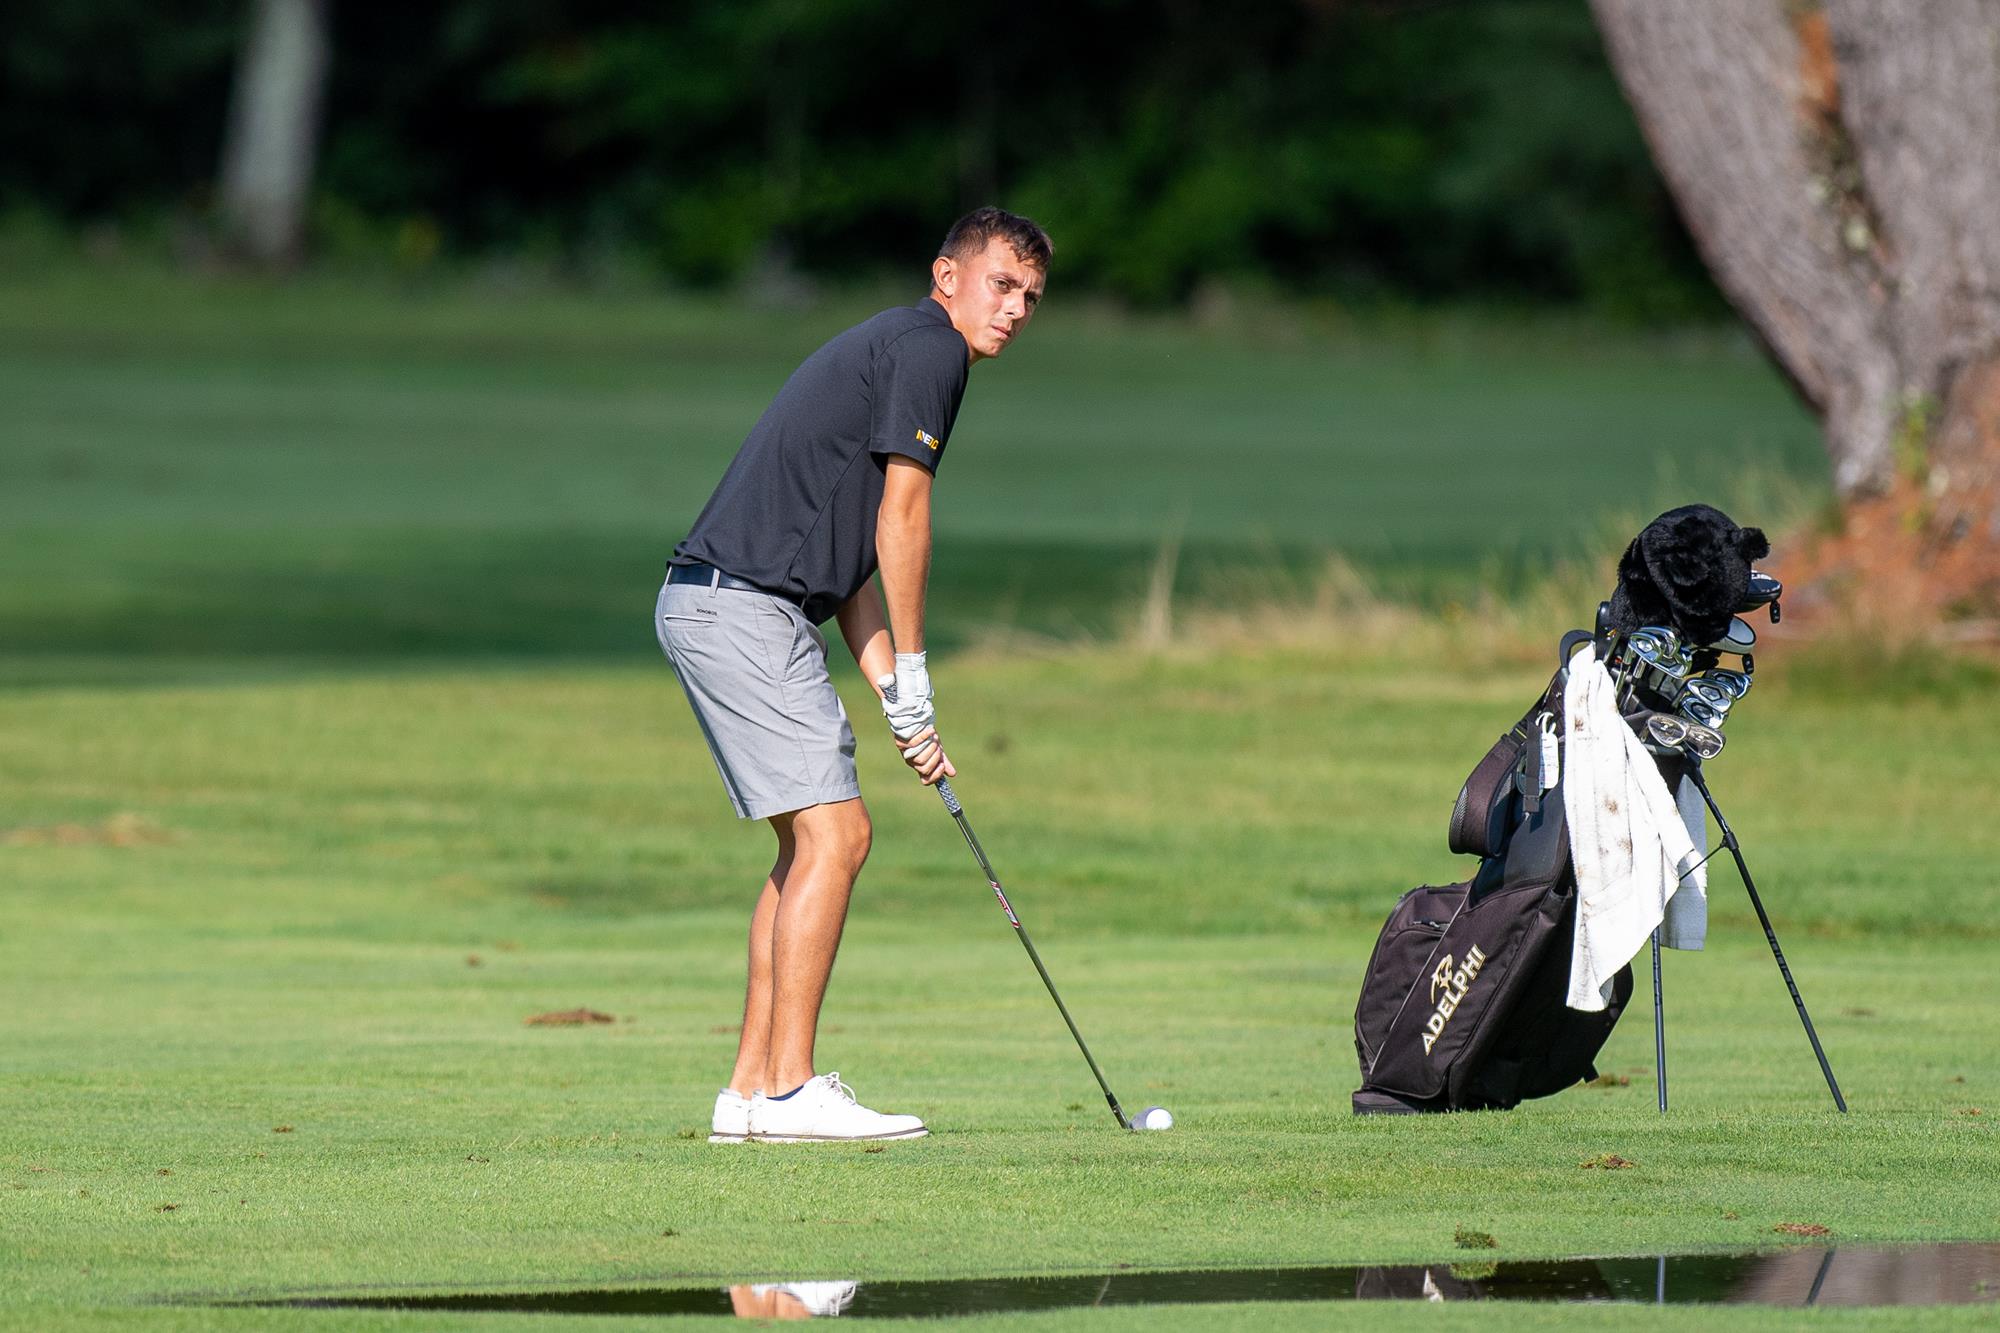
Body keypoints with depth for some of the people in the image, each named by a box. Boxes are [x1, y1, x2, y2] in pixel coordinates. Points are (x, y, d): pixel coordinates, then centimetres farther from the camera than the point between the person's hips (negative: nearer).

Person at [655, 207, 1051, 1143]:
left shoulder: (889, 351, 24)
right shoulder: (929, 347, -6)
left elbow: (854, 562, 23)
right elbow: (901, 520, -12)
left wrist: (897, 700, 15)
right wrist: (912, 680, -4)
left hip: (707, 604, 10)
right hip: (745, 603, -10)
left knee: (812, 843, 14)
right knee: (833, 833, -10)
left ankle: (752, 1088, 12)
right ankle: (788, 1090, -11)